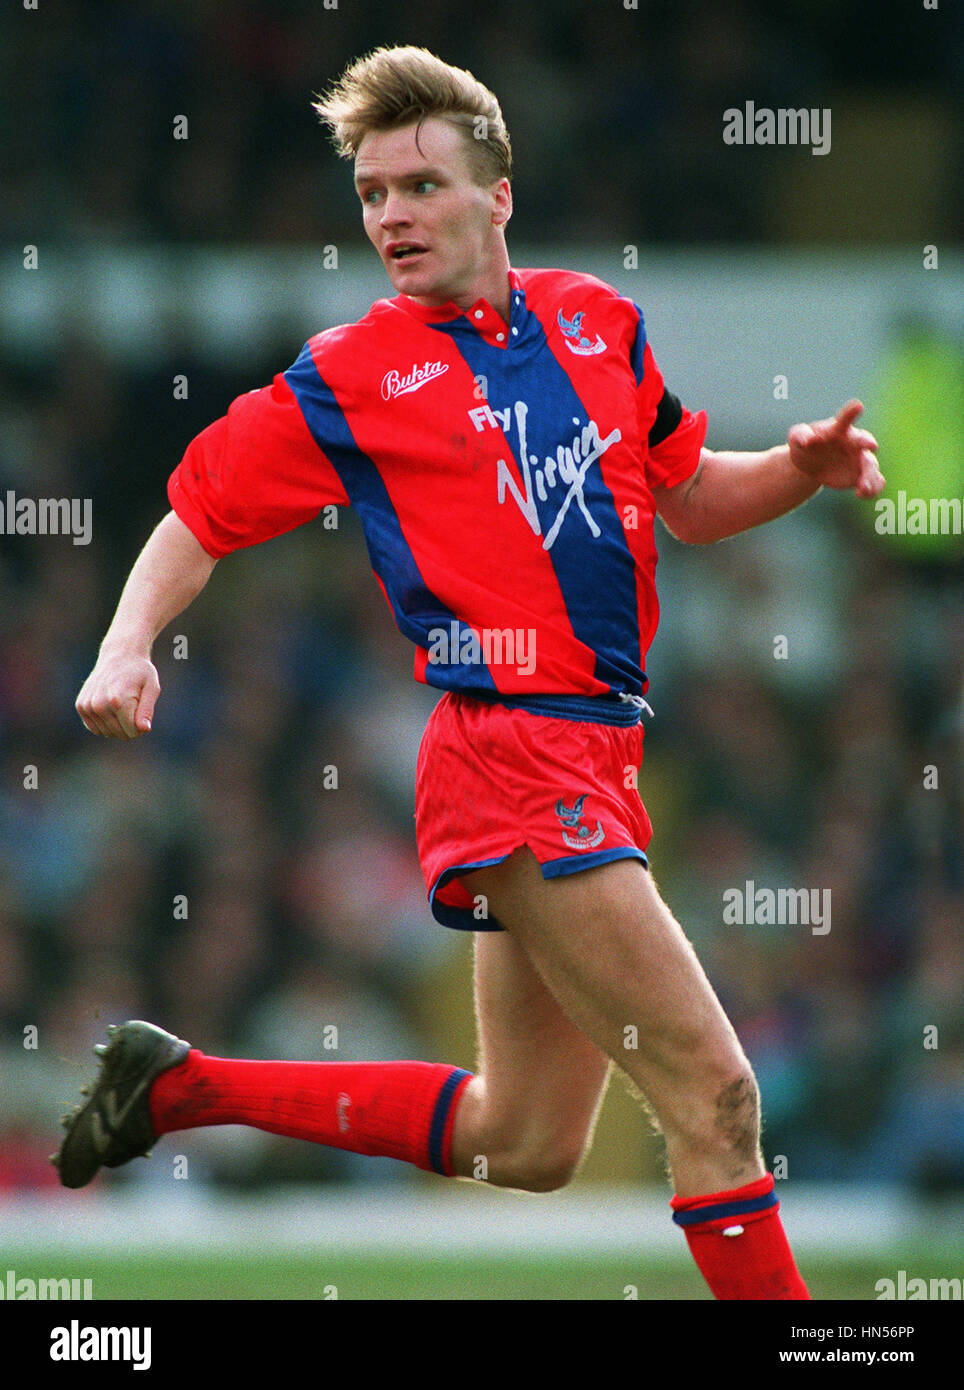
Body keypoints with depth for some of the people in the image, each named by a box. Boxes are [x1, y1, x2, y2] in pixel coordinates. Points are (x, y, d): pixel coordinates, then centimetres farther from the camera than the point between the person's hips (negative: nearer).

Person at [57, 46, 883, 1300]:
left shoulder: (597, 322, 12)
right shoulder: (347, 381, -1)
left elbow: (691, 499, 24)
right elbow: (197, 521, 6)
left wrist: (801, 469, 4)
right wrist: (128, 650, -12)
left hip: (594, 757, 7)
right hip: (512, 759, -7)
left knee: (524, 1147, 17)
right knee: (712, 1100, -14)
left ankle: (182, 1086, 29)